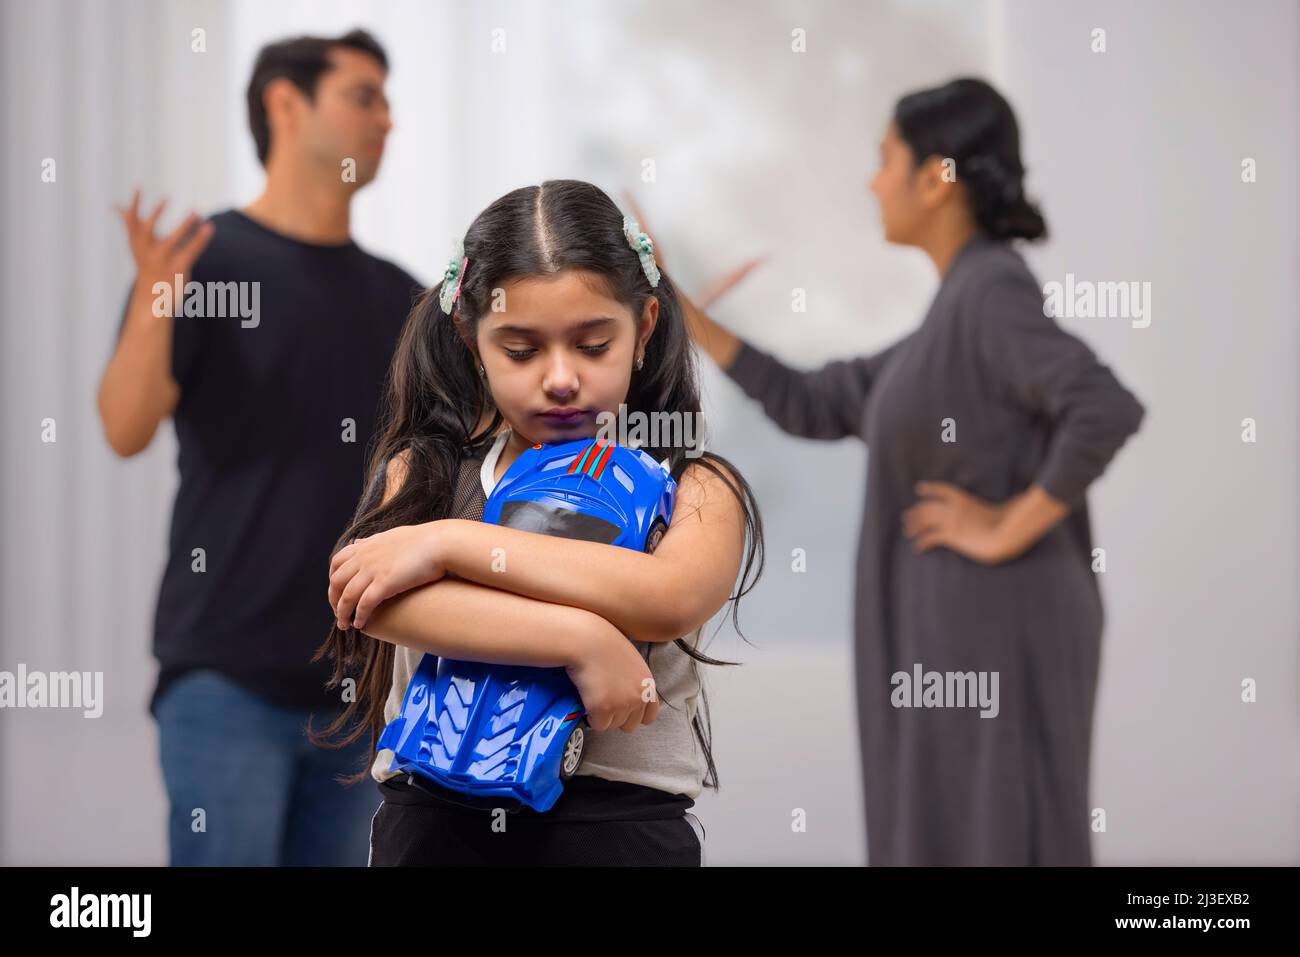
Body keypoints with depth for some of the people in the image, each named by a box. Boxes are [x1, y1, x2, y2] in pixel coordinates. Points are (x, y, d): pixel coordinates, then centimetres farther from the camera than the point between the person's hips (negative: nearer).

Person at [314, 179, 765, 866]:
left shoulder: (694, 487, 5)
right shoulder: (428, 470, 9)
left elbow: (668, 595, -17)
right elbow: (372, 599, -11)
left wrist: (448, 543, -15)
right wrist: (581, 640, -20)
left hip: (620, 826, -1)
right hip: (436, 817, 1)